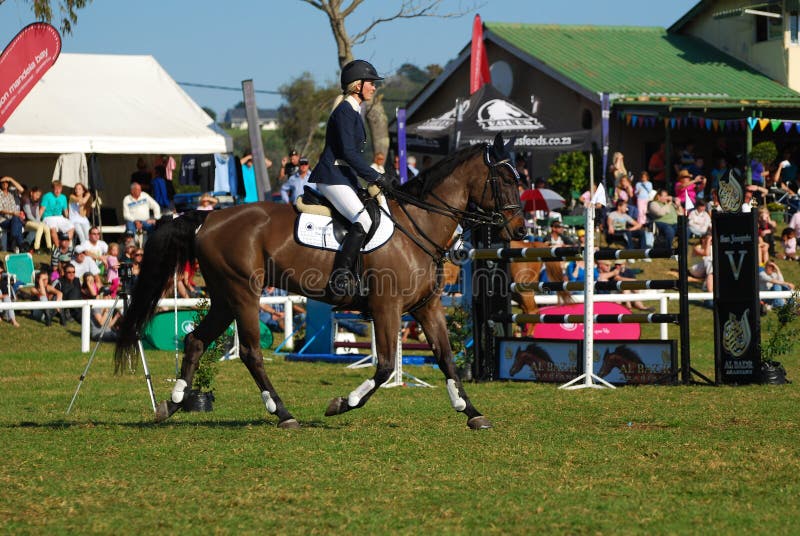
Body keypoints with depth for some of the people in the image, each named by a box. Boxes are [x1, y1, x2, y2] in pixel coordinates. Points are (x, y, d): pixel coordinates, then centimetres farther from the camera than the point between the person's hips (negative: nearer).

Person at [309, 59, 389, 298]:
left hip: (345, 177, 11)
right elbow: (348, 152, -19)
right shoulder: (345, 111, -11)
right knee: (363, 222, -24)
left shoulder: (354, 112, 20)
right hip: (332, 177, -11)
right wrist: (376, 177, -17)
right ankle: (339, 278, -27)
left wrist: (371, 177, 18)